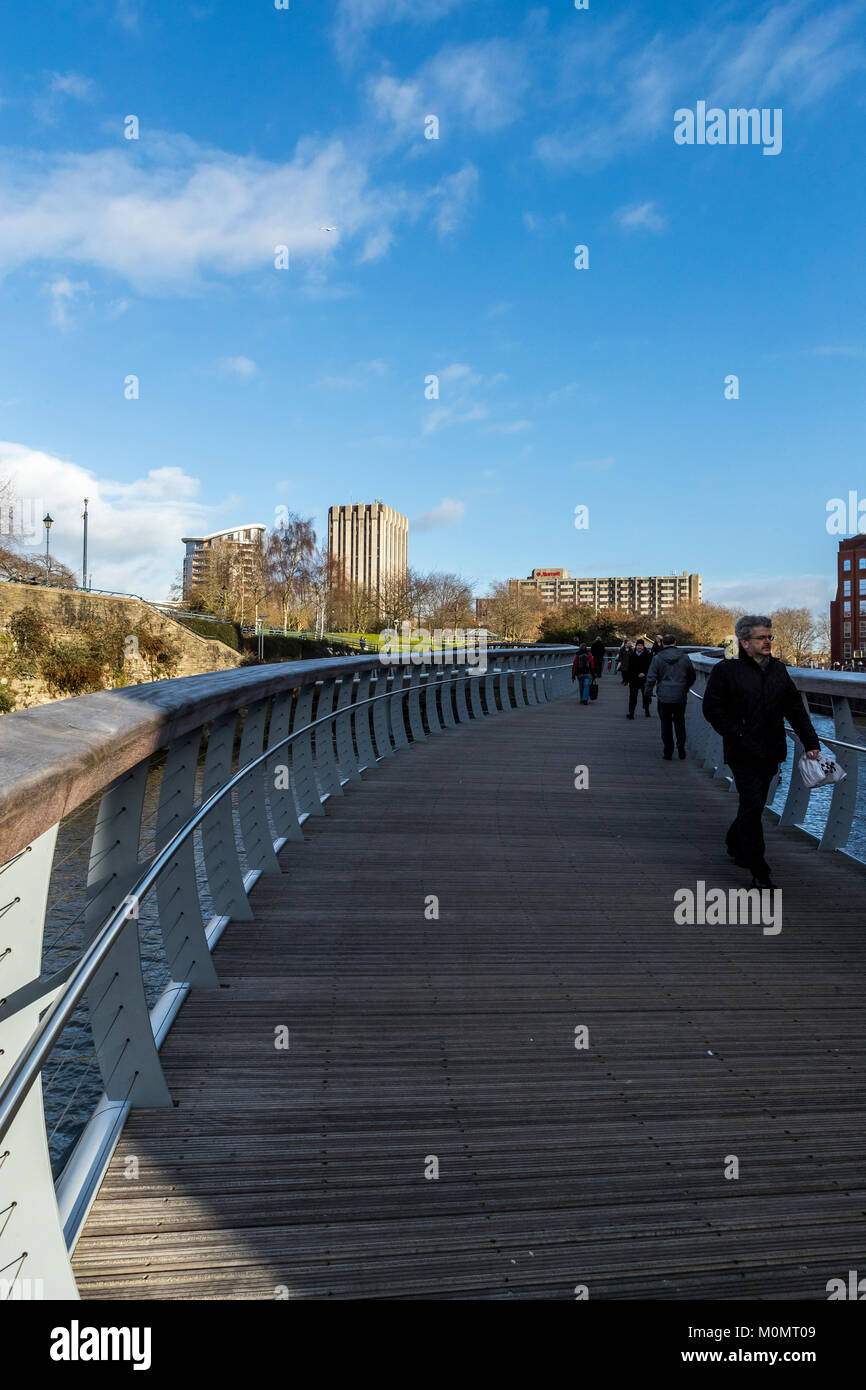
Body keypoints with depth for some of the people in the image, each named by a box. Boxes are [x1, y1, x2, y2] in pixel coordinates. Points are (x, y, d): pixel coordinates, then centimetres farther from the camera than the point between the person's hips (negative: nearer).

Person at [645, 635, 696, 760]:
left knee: (666, 723, 7)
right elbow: (693, 676, 15)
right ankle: (681, 747, 6)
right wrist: (686, 688, 31)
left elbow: (651, 678, -8)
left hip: (664, 697, -2)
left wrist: (648, 692, 4)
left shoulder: (657, 658, -5)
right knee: (679, 722, 15)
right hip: (680, 697, 2)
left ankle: (668, 751, 8)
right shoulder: (684, 658, 3)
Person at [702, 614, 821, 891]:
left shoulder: (778, 669, 11)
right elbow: (712, 708, -8)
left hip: (771, 753, 6)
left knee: (756, 805, 16)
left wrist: (811, 743, 5)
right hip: (744, 754, -6)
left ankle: (735, 844, 41)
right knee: (753, 806, -10)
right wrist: (738, 735, -13)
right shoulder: (726, 670, -6)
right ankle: (759, 873, -4)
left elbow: (795, 708, 12)